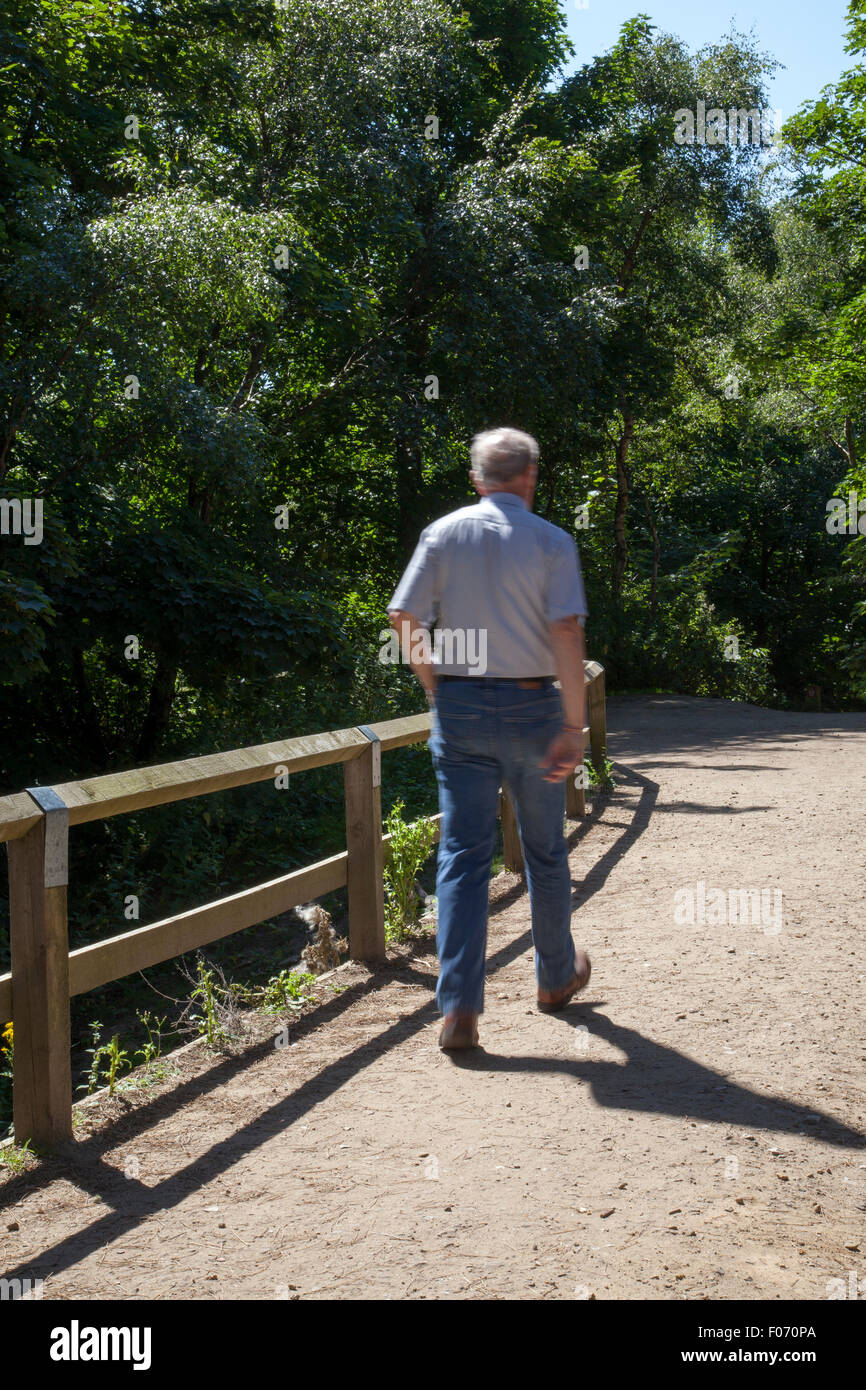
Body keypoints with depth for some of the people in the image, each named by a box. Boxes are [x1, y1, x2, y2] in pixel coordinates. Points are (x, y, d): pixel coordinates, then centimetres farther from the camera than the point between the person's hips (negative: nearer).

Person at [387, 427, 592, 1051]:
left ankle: (460, 1009, -3)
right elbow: (567, 632, -14)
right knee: (545, 852, 16)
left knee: (463, 856, 2)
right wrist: (575, 727, -12)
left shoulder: (443, 533, 2)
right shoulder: (551, 542, -4)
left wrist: (437, 688, 10)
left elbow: (404, 618, -3)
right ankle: (556, 976, 33)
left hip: (459, 709, 2)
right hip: (531, 708, -1)